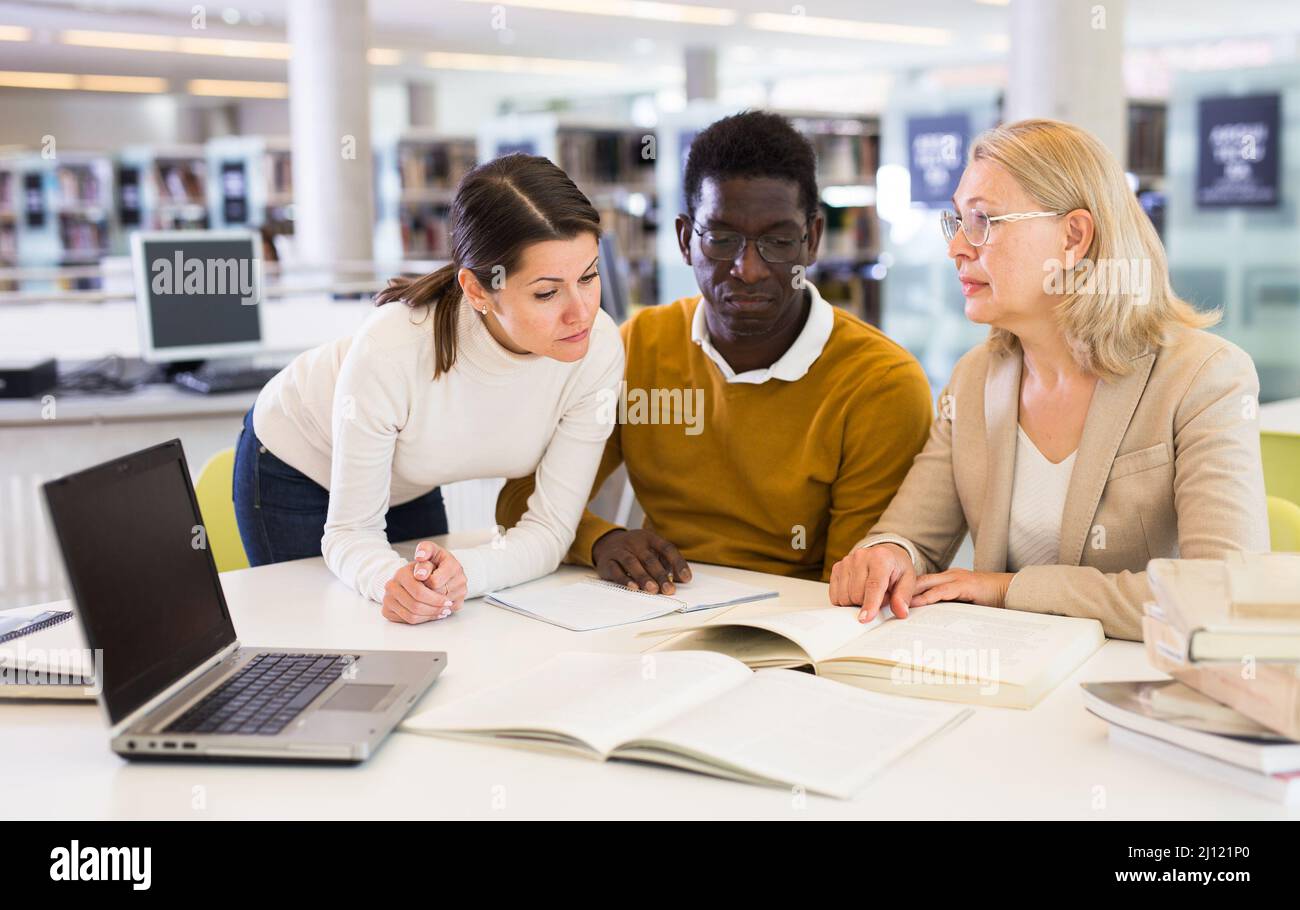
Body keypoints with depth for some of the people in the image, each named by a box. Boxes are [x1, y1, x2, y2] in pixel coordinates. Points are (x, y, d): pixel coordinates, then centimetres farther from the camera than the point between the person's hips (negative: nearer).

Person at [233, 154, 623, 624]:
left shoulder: (598, 349, -31)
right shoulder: (392, 348, -41)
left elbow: (551, 528, -26)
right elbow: (350, 532, -29)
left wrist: (463, 572, -47)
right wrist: (390, 580, -53)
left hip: (410, 485, 4)